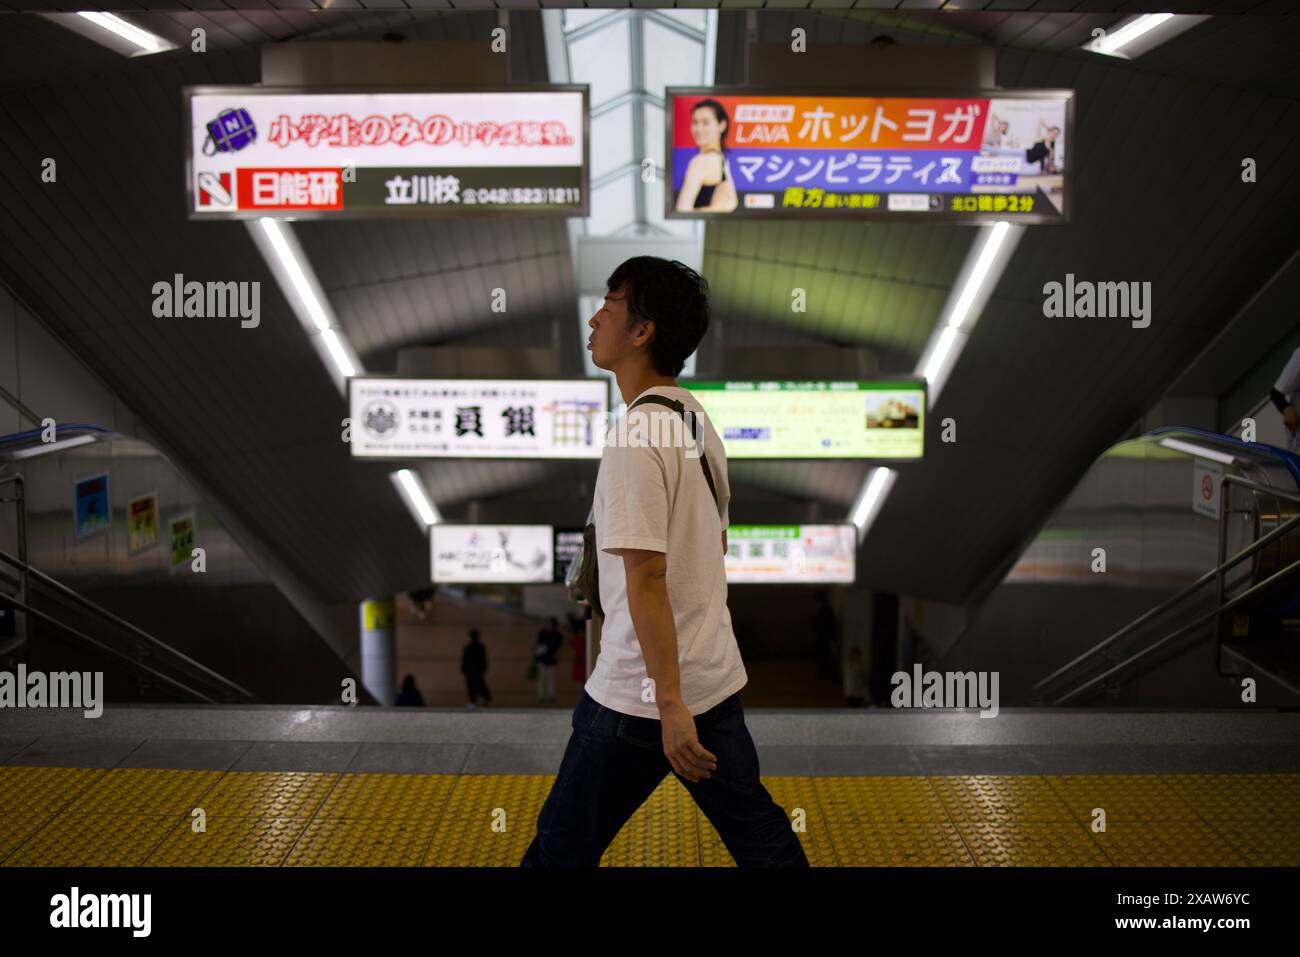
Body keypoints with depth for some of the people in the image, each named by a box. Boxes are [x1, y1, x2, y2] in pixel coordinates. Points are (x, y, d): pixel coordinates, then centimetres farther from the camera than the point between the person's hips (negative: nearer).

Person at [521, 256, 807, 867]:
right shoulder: (699, 421, 9)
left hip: (639, 698, -9)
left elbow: (646, 577, -22)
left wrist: (669, 703, -23)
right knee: (760, 835, 14)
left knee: (563, 848, 6)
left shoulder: (636, 435, -19)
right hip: (719, 677, 9)